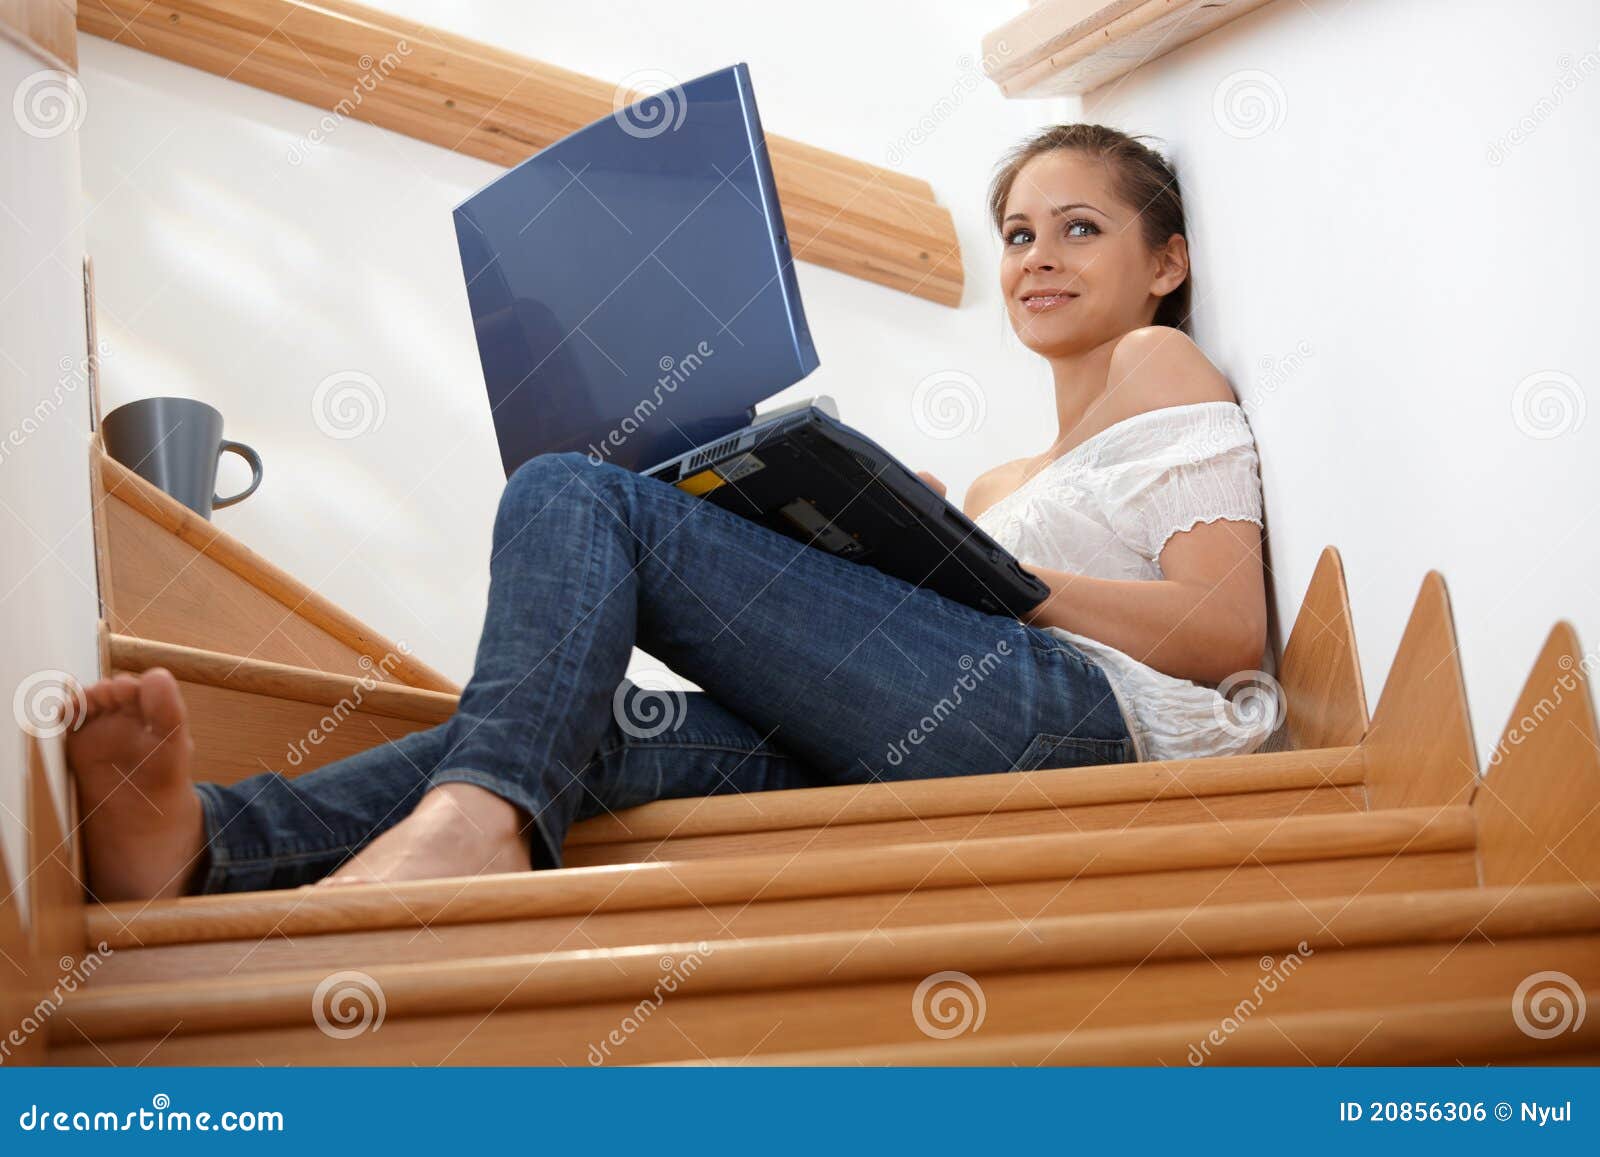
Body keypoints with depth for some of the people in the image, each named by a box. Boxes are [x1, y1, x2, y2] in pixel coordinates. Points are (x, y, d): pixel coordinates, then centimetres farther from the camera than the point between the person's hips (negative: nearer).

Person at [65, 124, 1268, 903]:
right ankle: (212, 840, -39)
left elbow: (1227, 629, -1)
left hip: (1100, 711, -7)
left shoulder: (1160, 364, 17)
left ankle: (477, 815, -42)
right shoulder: (1001, 488, 39)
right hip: (942, 761, 7)